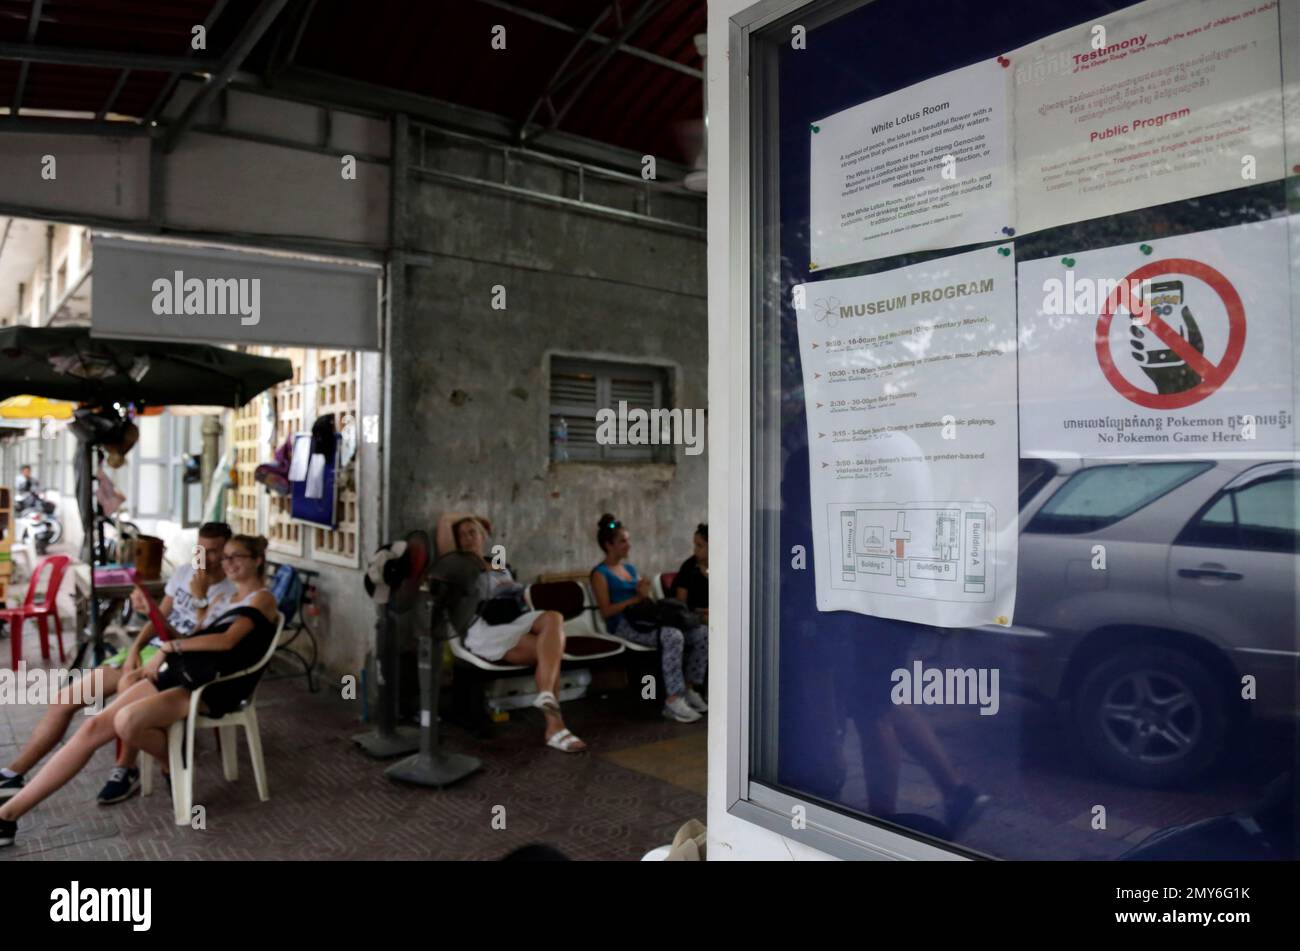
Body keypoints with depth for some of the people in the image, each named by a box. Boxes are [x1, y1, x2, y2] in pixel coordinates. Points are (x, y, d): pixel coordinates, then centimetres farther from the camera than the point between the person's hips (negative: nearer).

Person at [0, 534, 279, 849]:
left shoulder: (263, 598, 1)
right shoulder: (227, 596, 27)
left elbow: (228, 640, -14)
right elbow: (199, 637, 18)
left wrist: (170, 646, -7)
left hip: (214, 686, -8)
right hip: (182, 672, 8)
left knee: (127, 721, -31)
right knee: (95, 726, -8)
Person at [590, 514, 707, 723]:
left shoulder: (631, 568, 23)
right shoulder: (600, 574, 0)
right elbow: (606, 611, -9)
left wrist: (646, 594, -4)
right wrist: (636, 598, -11)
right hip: (623, 625, -8)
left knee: (702, 633, -11)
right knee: (673, 636, -36)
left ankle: (689, 690, -4)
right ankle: (673, 701, -33)